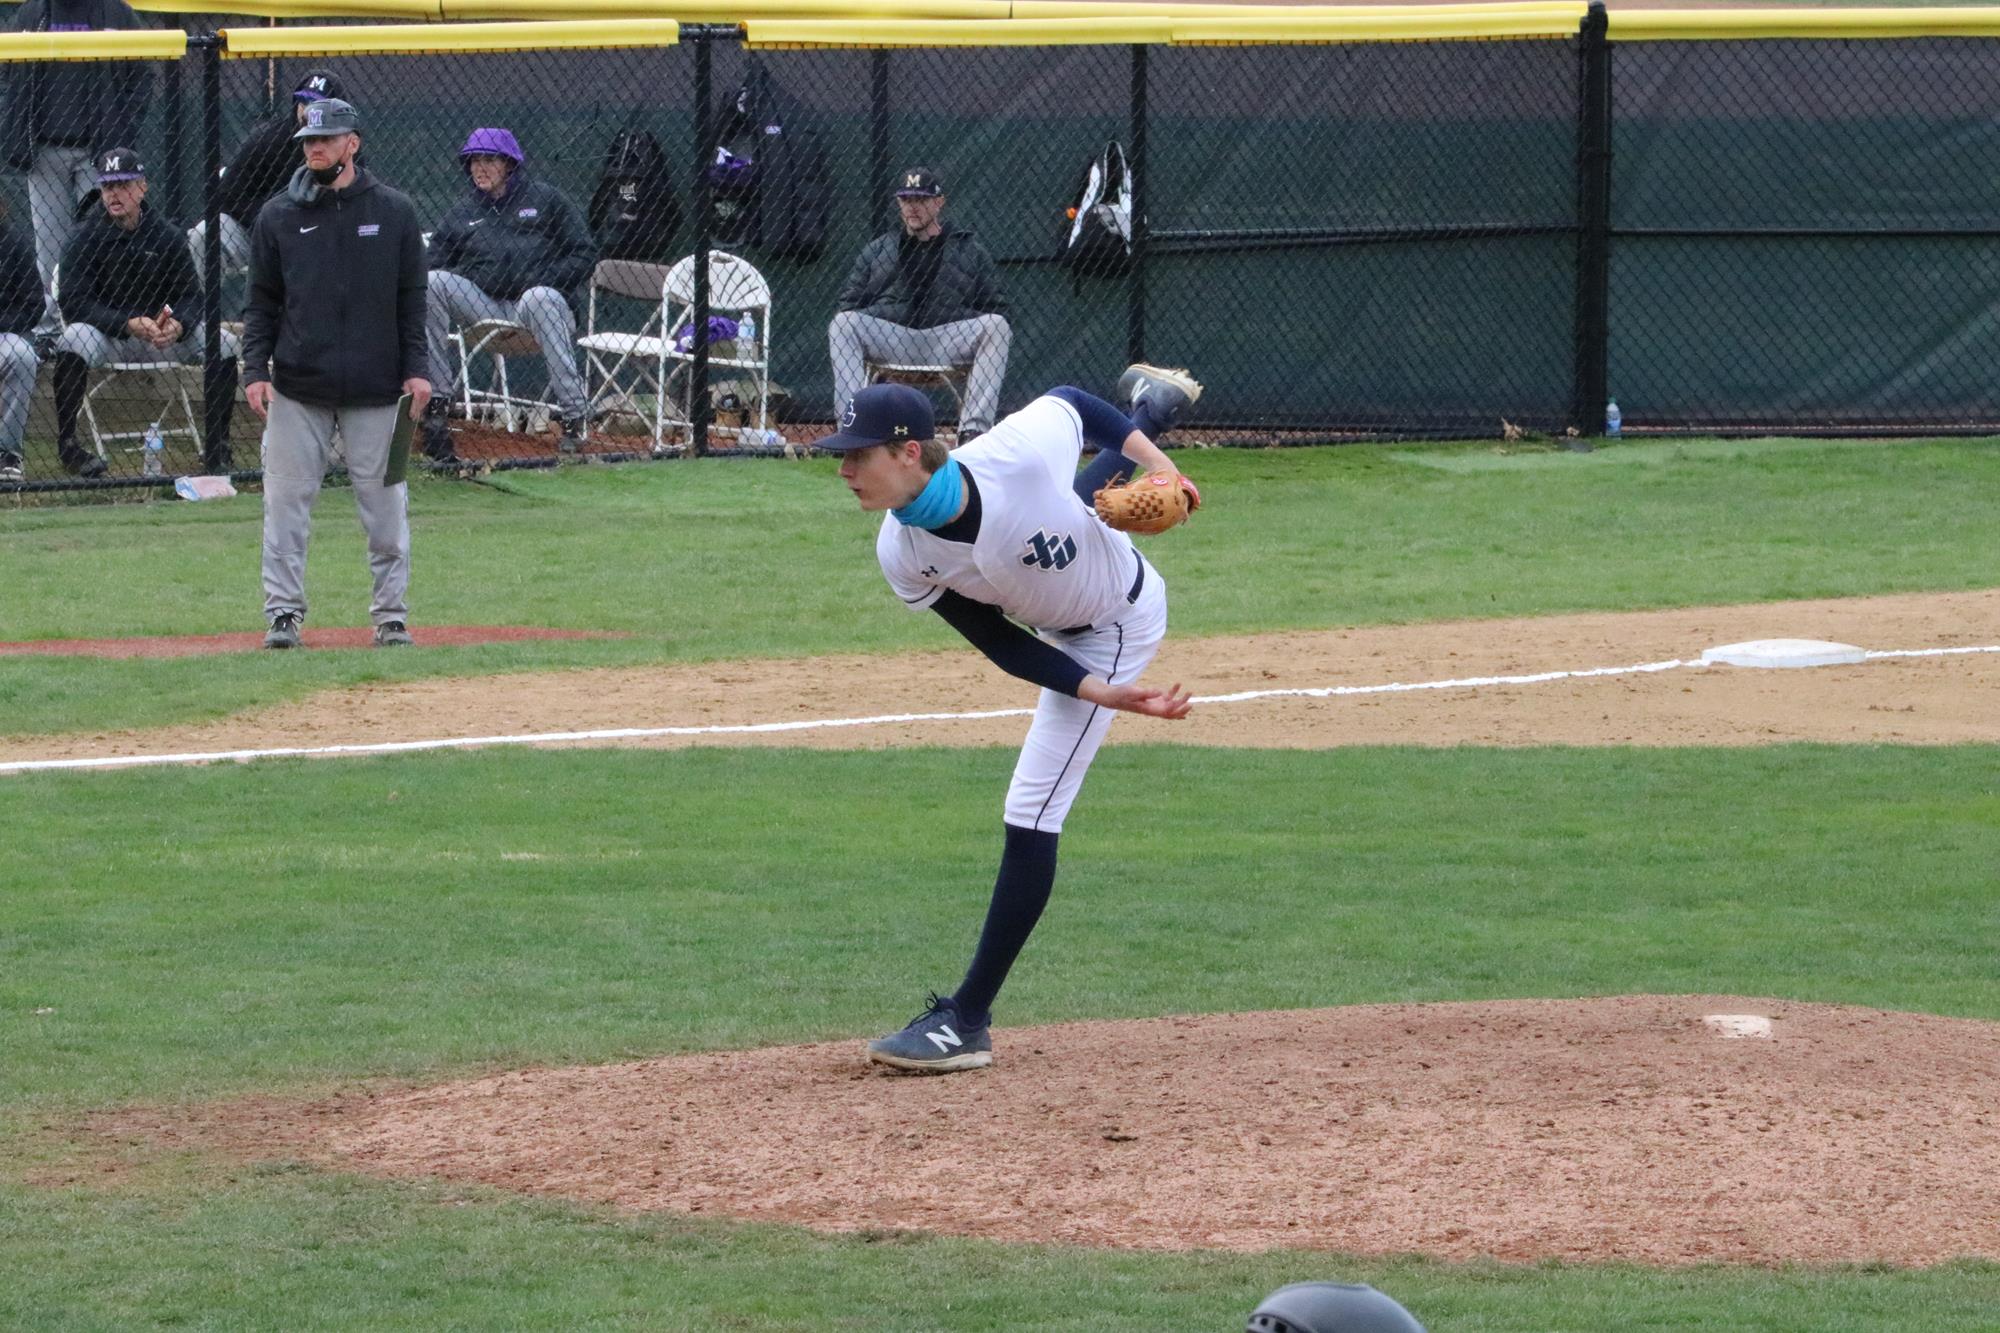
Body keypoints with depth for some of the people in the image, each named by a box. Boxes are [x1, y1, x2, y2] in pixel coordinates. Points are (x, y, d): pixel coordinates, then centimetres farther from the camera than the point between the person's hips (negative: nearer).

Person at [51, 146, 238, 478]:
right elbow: (73, 301, -15)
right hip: (106, 336, -3)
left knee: (223, 343, -17)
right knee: (73, 338, -35)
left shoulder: (167, 236, 2)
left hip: (163, 335, 3)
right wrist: (129, 324, -28)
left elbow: (190, 296, 0)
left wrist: (178, 325, -26)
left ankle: (216, 447, -8)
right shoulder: (85, 239, -6)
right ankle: (66, 441, -23)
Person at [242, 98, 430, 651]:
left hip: (376, 388, 0)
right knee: (286, 503, -2)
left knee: (385, 508, 2)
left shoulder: (394, 212, 4)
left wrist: (416, 368, -1)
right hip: (297, 388, 1)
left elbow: (411, 299, 7)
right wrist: (255, 370, -3)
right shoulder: (278, 216, 5)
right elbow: (262, 303, 8)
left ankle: (391, 615, 11)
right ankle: (283, 614, 5)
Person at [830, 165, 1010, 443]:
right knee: (842, 323, -26)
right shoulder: (877, 250, 21)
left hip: (950, 336, -1)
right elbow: (850, 303, 18)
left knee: (997, 325, -29)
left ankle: (974, 429, -33)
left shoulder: (970, 250, 17)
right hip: (889, 336, 1)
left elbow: (994, 307, 14)